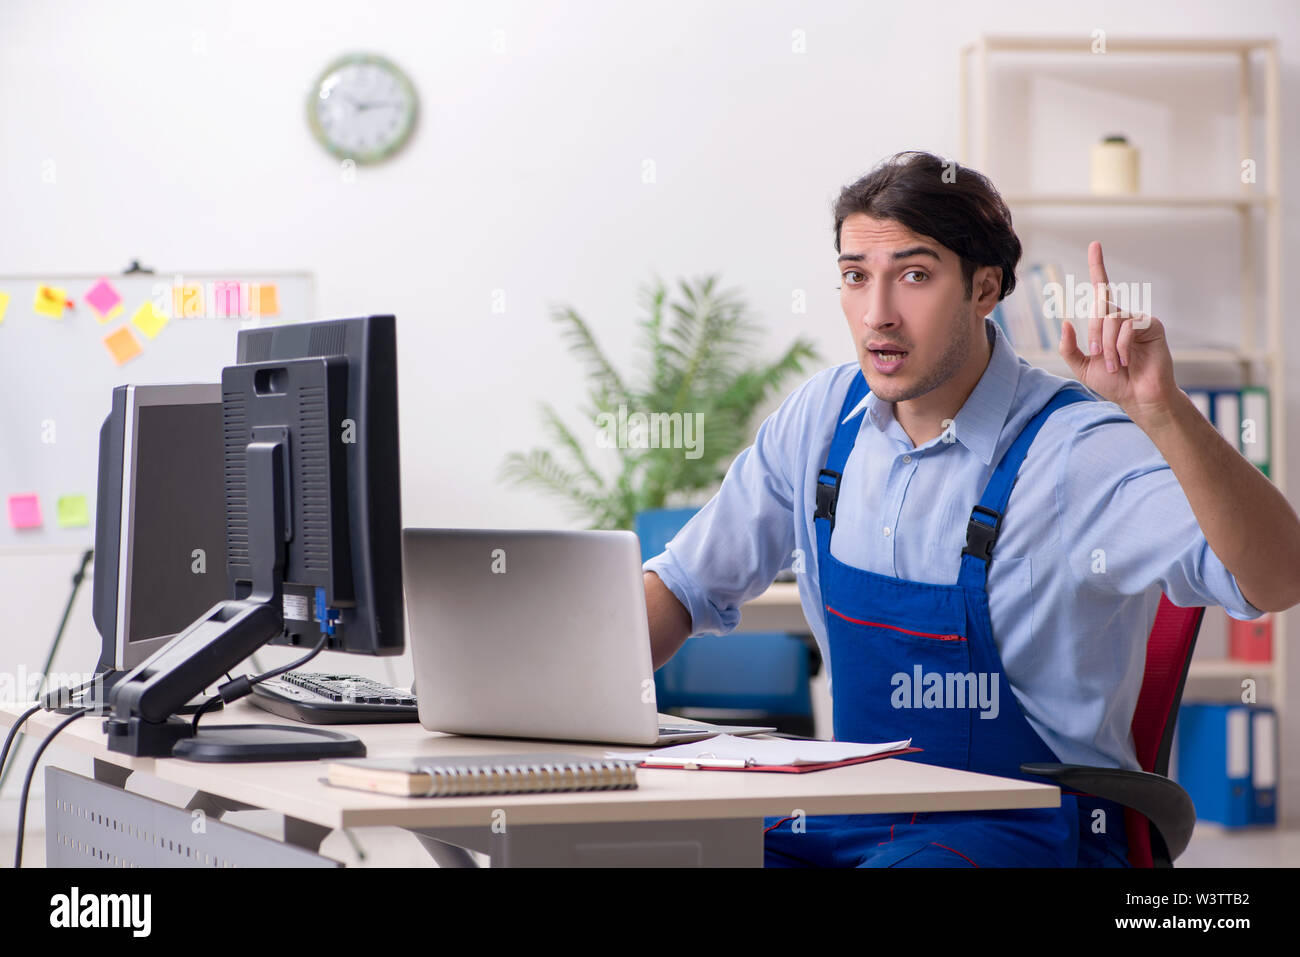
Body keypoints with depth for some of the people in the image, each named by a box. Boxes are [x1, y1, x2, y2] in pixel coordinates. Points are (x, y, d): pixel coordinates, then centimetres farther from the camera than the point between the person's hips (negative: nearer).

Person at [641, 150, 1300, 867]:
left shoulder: (1080, 452, -17)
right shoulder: (825, 415, 2)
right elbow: (686, 585, 13)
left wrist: (1162, 408, -44)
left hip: (1031, 828, -6)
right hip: (854, 814, 6)